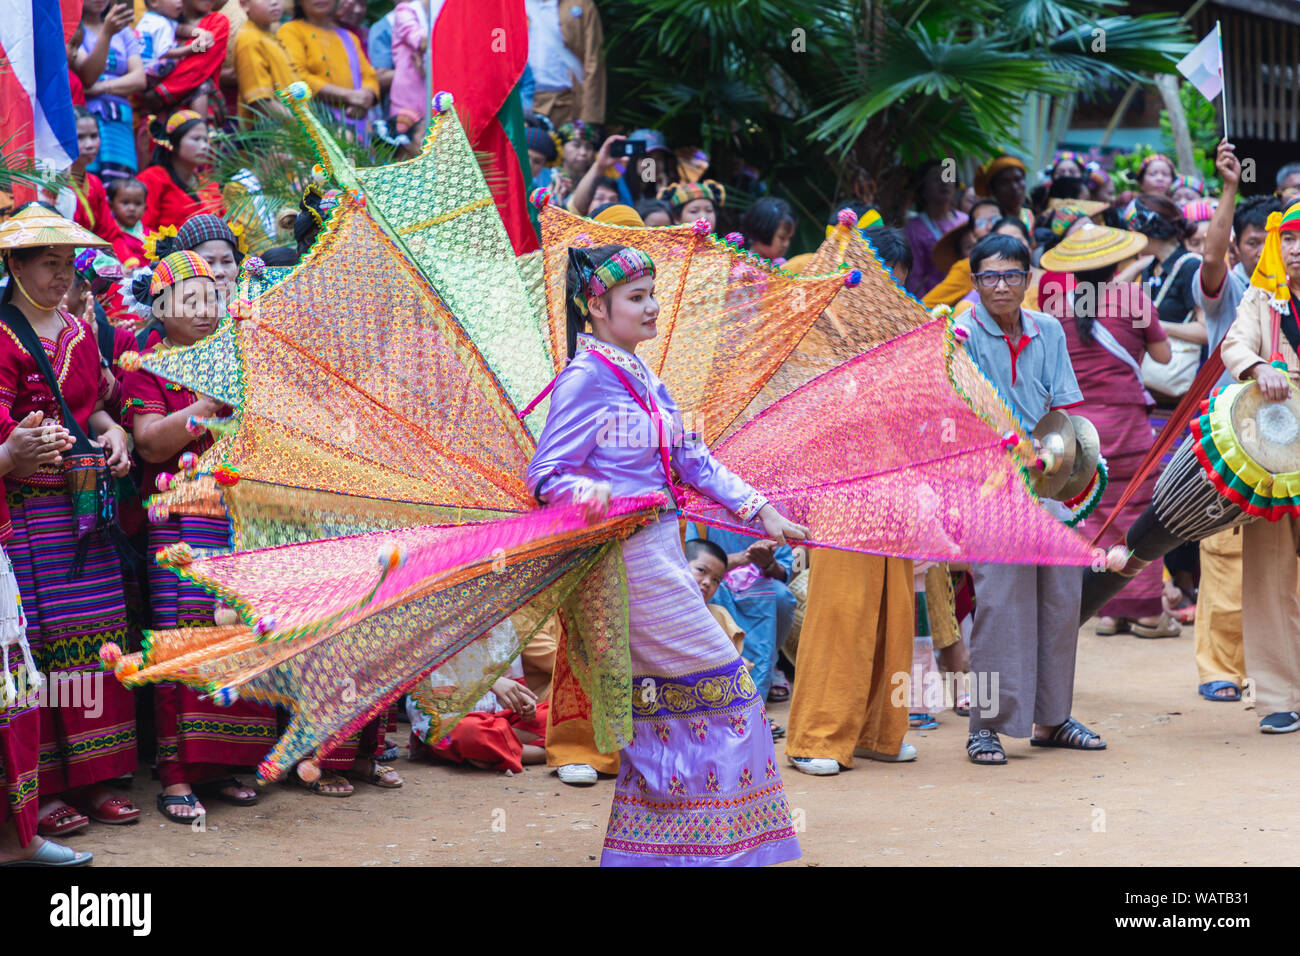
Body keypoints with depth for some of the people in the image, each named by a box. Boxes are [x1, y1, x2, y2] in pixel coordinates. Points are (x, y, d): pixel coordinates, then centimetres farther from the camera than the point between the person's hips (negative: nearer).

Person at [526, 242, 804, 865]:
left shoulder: (643, 377, 15)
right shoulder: (586, 379, -11)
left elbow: (692, 459, 19)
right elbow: (546, 476, -11)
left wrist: (761, 512, 16)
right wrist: (590, 492, -30)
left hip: (659, 548, 9)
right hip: (630, 558, -9)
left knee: (662, 697, 9)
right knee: (720, 683, -6)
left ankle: (640, 847, 13)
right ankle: (716, 842, -1)